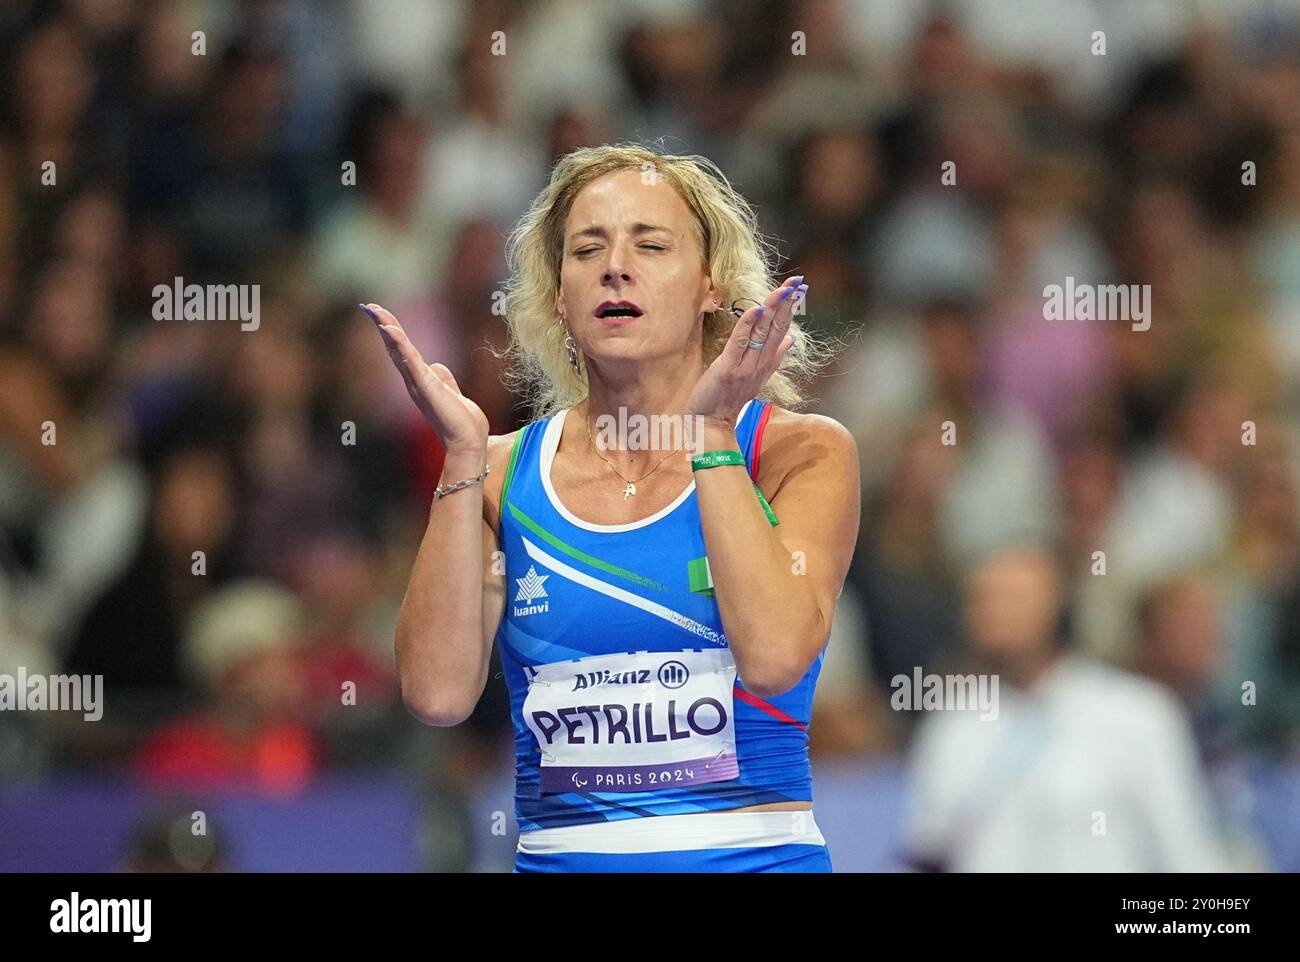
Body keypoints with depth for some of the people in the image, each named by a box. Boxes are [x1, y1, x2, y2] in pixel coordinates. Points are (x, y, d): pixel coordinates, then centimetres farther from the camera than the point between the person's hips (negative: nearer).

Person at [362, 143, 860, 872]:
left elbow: (773, 656, -14)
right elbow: (439, 692, -5)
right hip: (559, 854, 0)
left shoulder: (802, 453, 2)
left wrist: (710, 433, -10)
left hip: (754, 856, 0)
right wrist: (464, 458, -6)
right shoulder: (503, 476, 7)